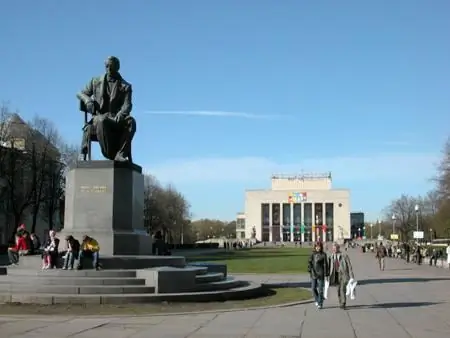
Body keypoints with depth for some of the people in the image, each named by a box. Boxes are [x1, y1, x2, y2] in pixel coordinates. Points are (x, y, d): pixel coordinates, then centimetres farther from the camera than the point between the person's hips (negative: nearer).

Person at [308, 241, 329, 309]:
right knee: (313, 288, 6)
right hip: (313, 274, 4)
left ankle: (320, 303, 7)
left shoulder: (323, 255, -3)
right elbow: (309, 262, 2)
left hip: (320, 274, -4)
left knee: (320, 289, -1)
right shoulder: (313, 254, 7)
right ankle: (317, 300, 28)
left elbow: (325, 265, -5)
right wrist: (310, 270, -12)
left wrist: (326, 274, -7)